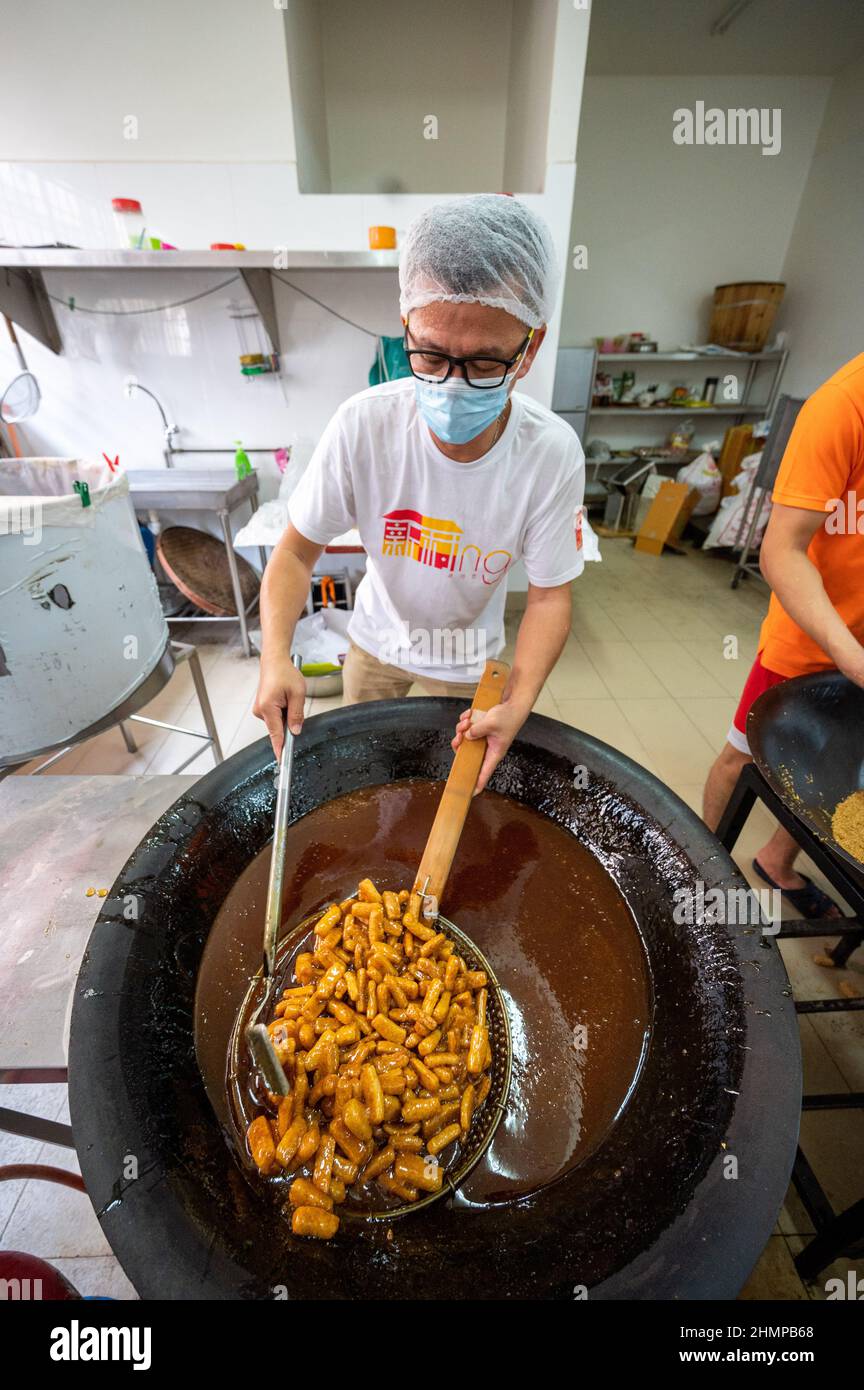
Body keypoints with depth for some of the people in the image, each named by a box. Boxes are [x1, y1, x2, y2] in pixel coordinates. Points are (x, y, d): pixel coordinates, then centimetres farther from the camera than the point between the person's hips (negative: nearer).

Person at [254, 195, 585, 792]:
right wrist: (276, 657, -33)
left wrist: (518, 704, -32)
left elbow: (549, 595, -18)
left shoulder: (552, 453, -26)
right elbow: (297, 551, -17)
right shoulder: (363, 424, -26)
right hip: (376, 637, 1)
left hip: (469, 659, 0)